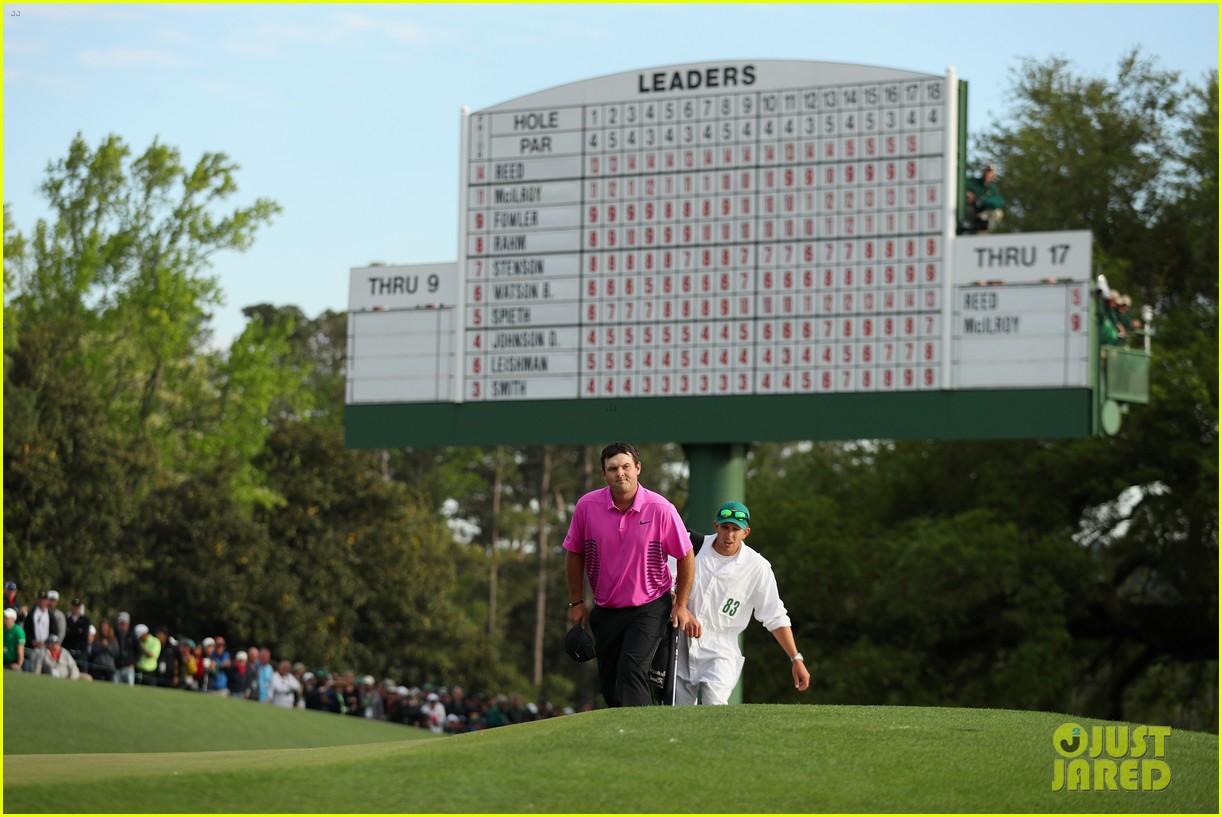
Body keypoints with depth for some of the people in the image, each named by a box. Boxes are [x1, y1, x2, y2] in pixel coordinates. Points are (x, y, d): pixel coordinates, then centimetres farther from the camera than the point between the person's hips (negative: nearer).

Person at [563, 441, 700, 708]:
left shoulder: (661, 509, -13)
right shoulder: (587, 506, -8)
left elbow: (685, 556, -1)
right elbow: (574, 553, 7)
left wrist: (681, 605, 0)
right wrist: (576, 602, 9)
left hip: (651, 608, -3)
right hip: (605, 610, 4)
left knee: (632, 670, -22)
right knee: (608, 685, 8)